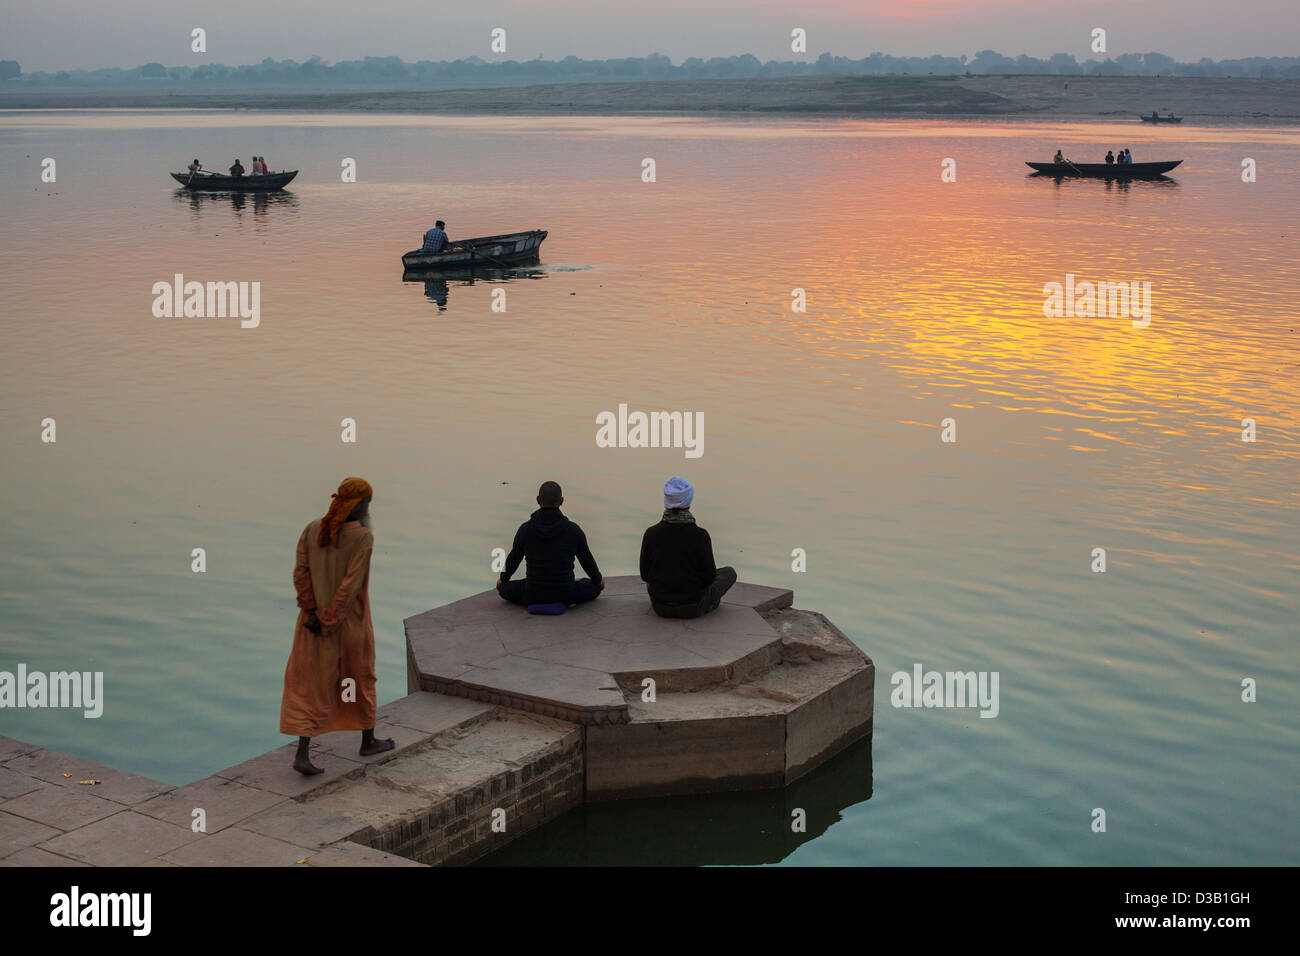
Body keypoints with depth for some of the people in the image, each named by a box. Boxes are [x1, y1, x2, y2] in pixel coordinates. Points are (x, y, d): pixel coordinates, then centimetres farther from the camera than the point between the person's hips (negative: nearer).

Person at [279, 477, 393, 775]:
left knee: (312, 684, 6)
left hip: (314, 619, 4)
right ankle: (368, 741, 34)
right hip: (351, 622, -4)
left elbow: (300, 572, -5)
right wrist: (329, 621, -18)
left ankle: (302, 753, -5)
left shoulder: (312, 529, -1)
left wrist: (312, 612, -9)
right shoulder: (362, 537, -17)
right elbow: (351, 583, -22)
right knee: (361, 677, 17)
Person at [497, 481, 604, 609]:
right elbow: (587, 560, 5)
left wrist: (503, 578, 29)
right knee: (595, 588, 26)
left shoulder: (525, 529, -9)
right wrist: (598, 579, 26)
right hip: (565, 595, -1)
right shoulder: (573, 530, -11)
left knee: (504, 589, 28)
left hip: (534, 595, 1)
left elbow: (513, 558, 7)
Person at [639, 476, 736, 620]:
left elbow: (645, 575, -1)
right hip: (692, 609, -3)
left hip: (660, 607, 3)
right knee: (729, 572, 22)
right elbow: (709, 577, -10)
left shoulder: (651, 534, -11)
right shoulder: (700, 535, -17)